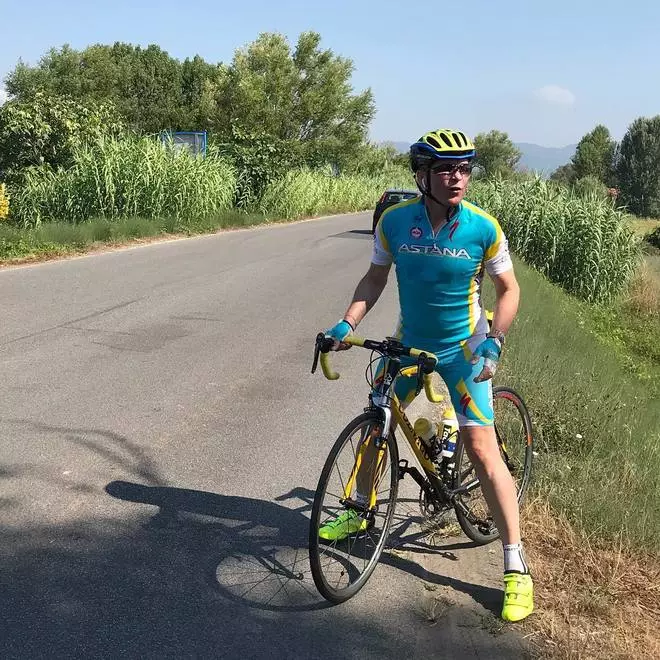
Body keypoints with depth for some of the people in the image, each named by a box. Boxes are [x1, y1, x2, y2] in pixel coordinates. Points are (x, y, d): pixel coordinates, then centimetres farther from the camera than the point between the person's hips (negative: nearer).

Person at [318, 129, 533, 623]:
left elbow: (509, 289, -6)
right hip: (409, 342, 4)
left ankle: (517, 568, -2)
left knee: (481, 447, -10)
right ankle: (361, 513, 37)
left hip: (462, 348, -3)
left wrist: (494, 341, -20)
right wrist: (347, 324, -11)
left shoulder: (483, 227, -18)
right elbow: (376, 277, 1)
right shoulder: (395, 220, -12)